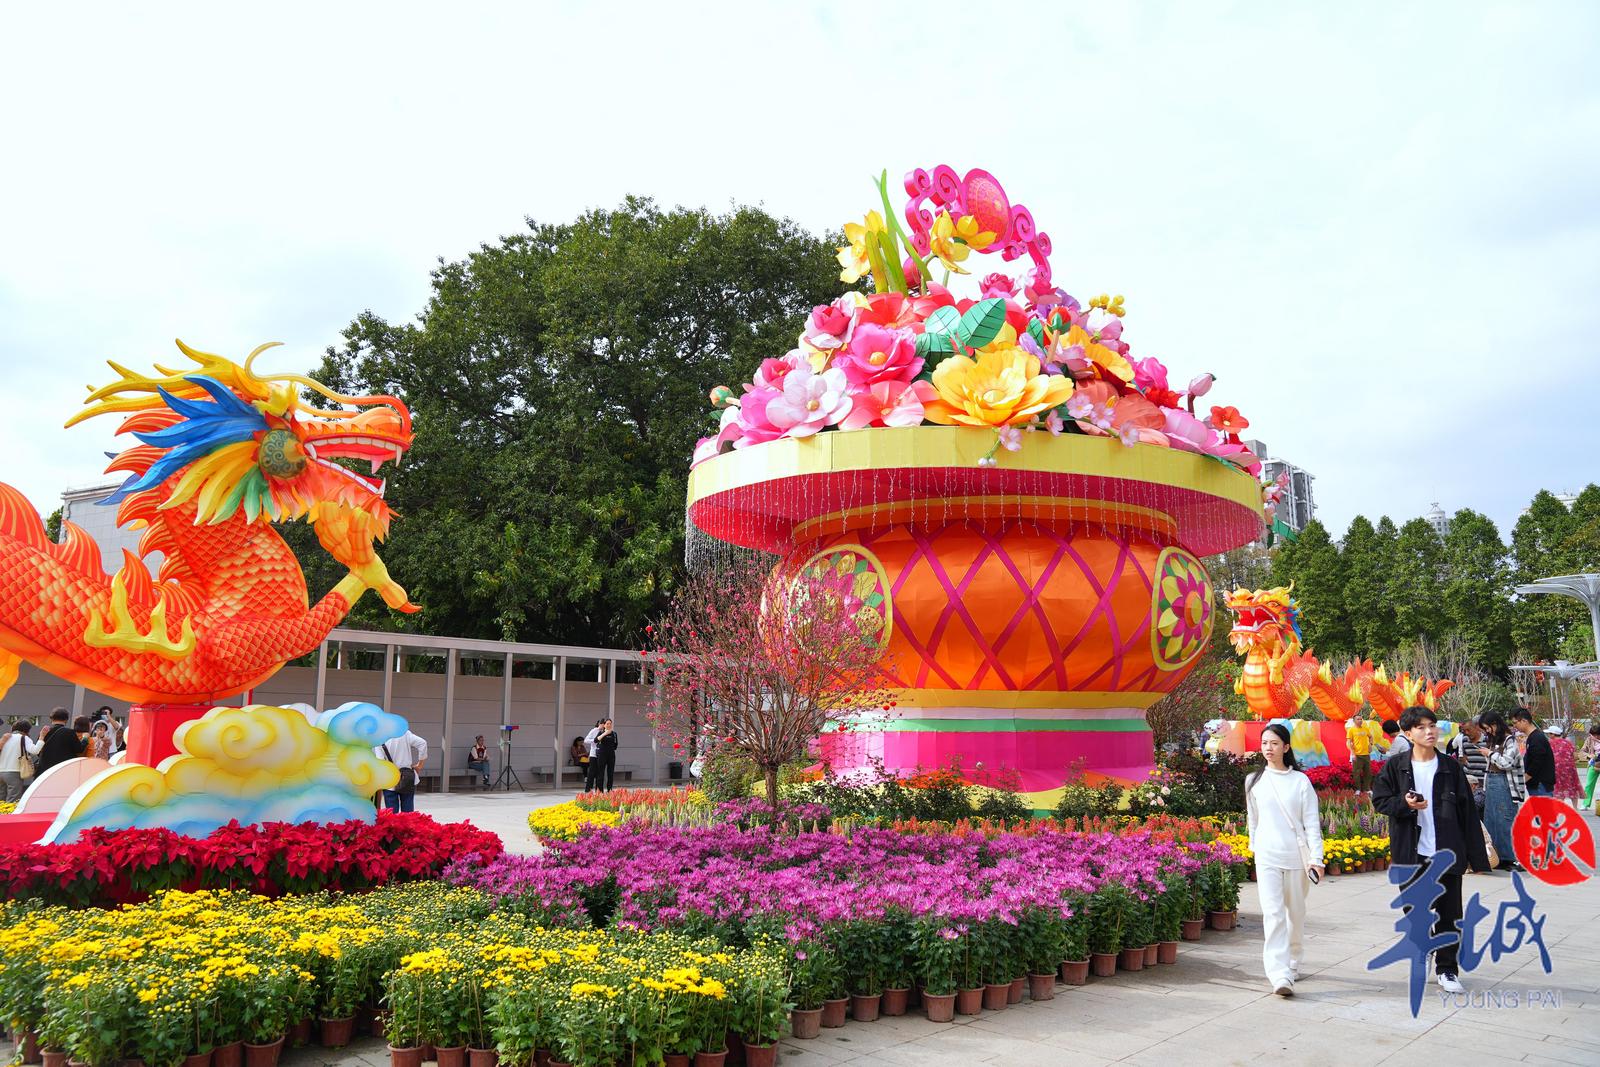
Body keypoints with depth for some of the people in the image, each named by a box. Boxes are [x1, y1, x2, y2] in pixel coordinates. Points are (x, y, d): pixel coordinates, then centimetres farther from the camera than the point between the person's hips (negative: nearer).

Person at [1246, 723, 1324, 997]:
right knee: (1273, 913, -11)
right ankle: (1280, 976, -17)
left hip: (1297, 856, 0)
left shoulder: (1300, 781, 1)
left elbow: (1312, 822, -1)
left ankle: (1292, 964, 31)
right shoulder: (1254, 781, 6)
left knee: (1296, 913, 11)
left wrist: (1316, 858, -7)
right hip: (1267, 857, 0)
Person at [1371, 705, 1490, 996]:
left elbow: (1467, 813, 2)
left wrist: (1476, 855, -1)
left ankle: (1446, 969, 20)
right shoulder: (1395, 767, -2)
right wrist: (1404, 804, -17)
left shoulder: (1451, 767, 0)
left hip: (1447, 853, 1)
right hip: (1410, 854, 0)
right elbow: (1379, 800, 3)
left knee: (1449, 914, 5)